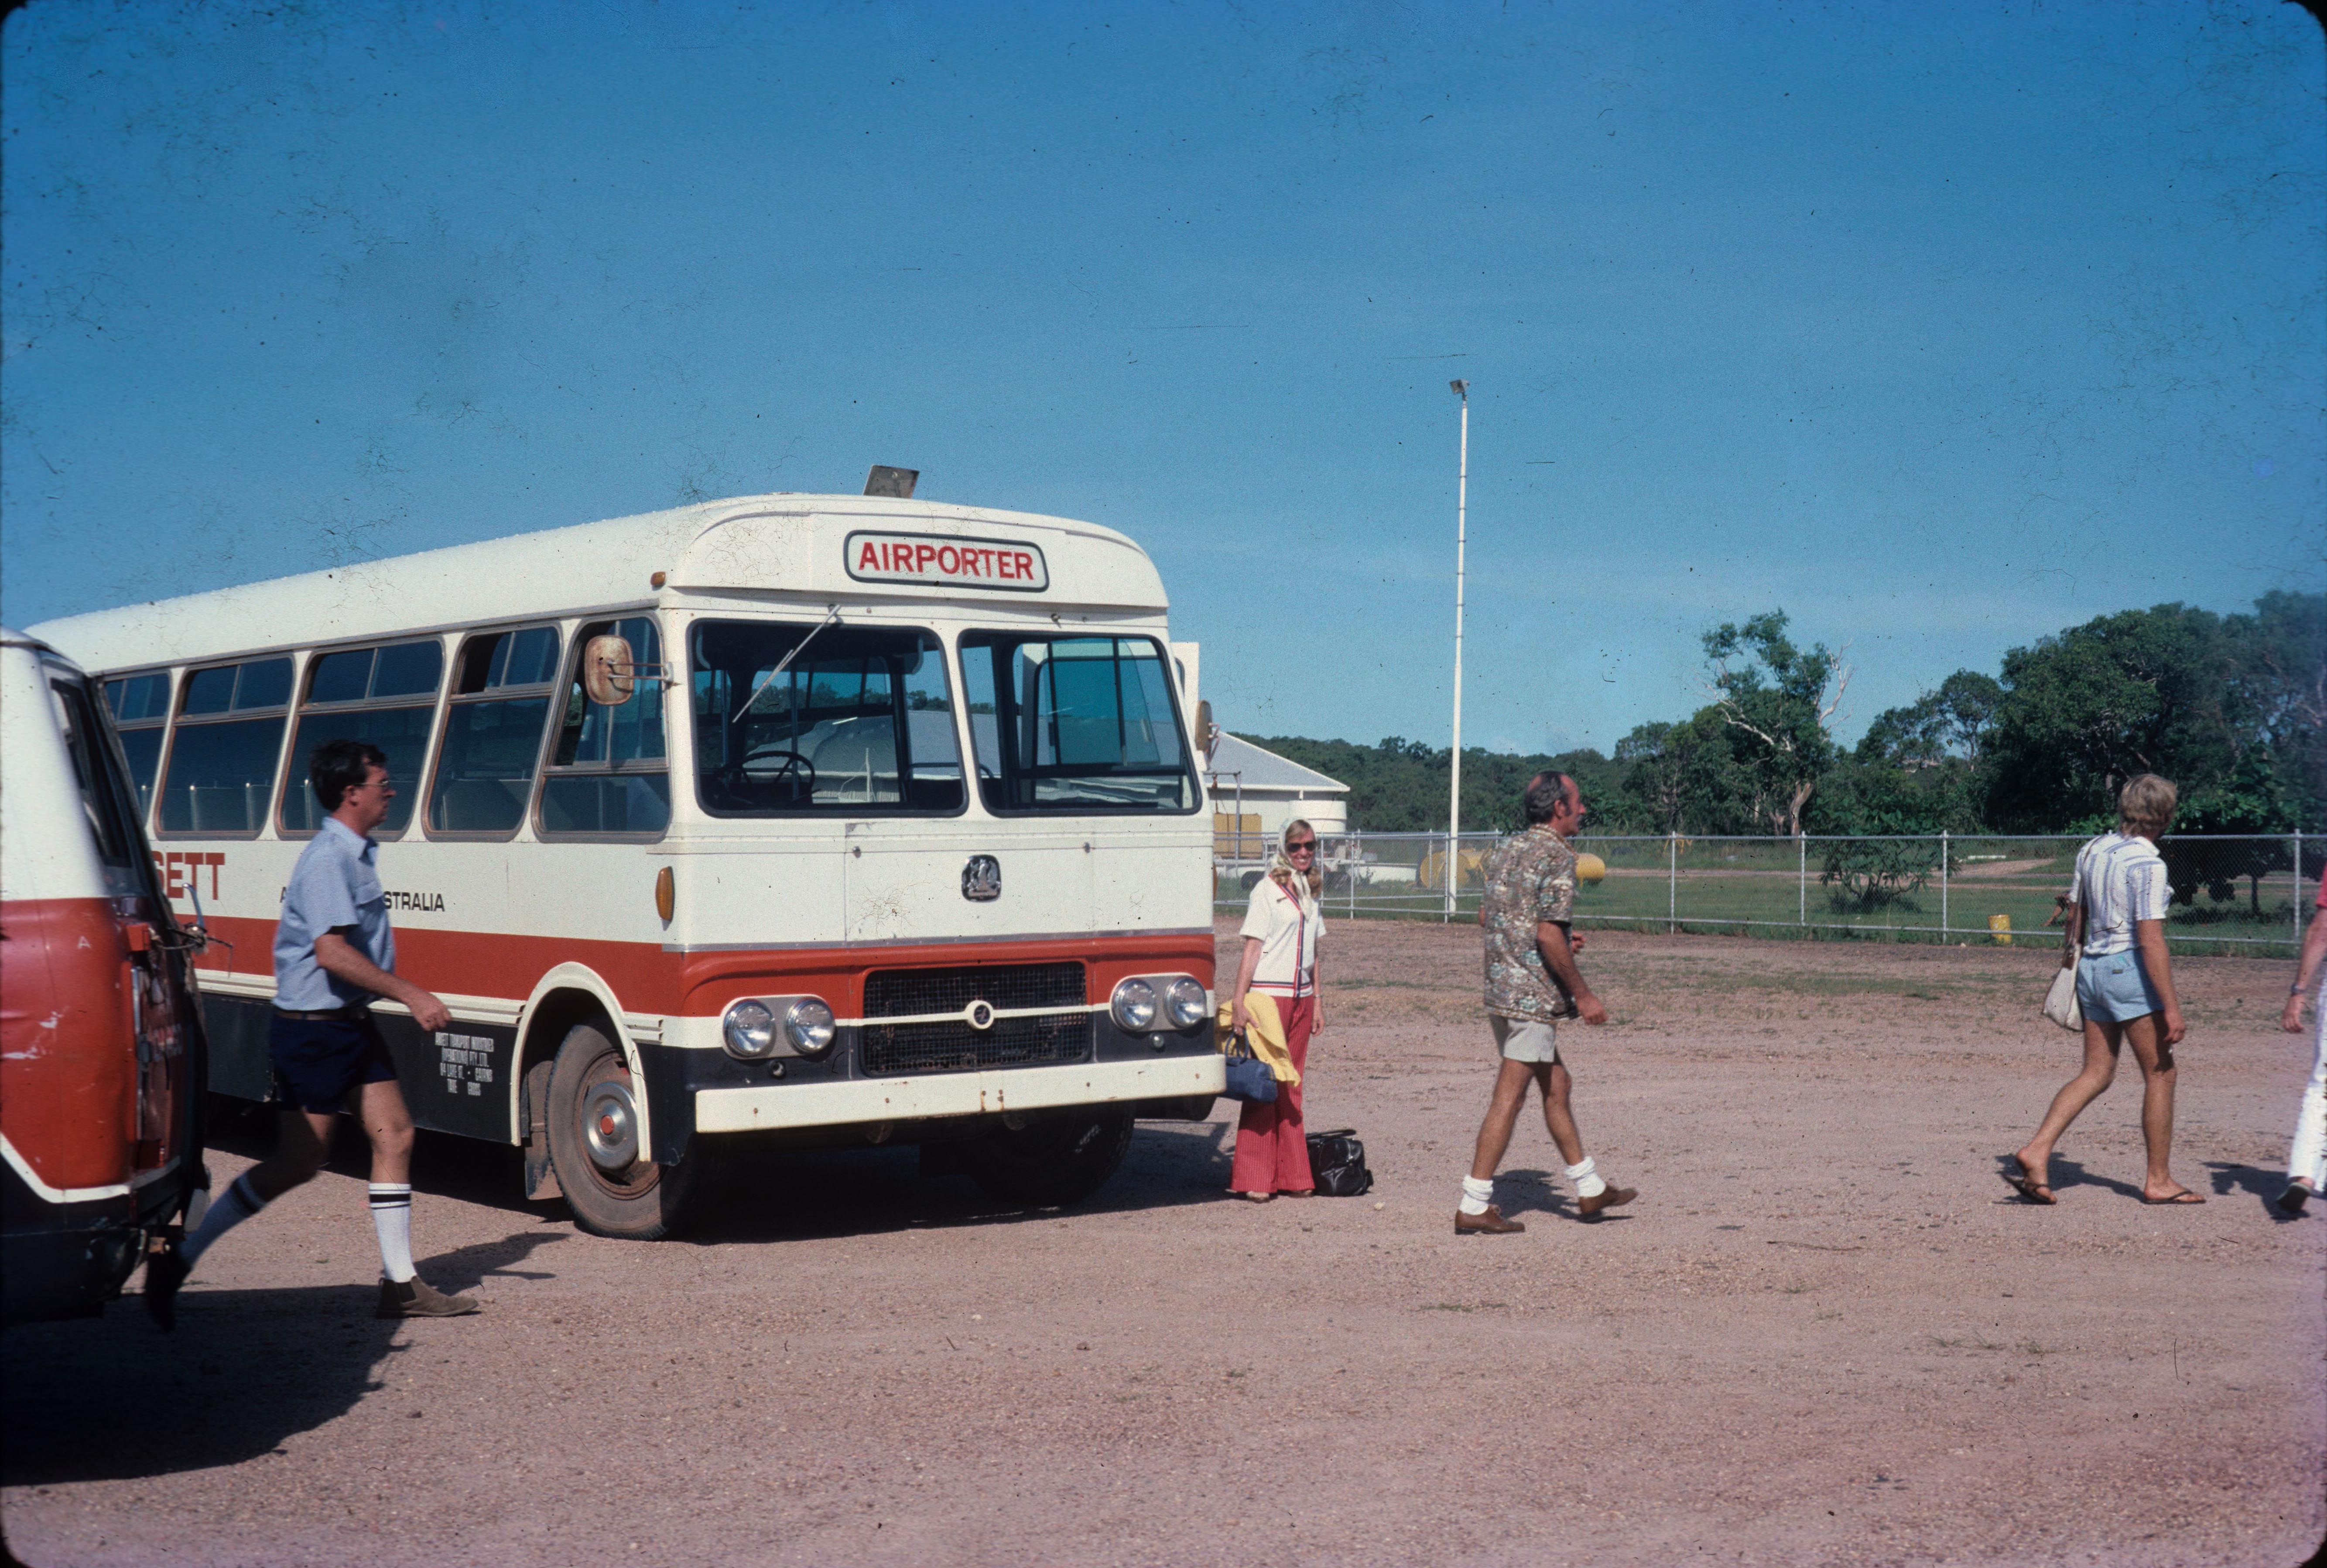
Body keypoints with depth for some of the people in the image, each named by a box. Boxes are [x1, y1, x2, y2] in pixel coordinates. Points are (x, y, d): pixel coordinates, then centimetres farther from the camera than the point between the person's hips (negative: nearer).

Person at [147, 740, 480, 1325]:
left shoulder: (358, 855, 12)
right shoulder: (327, 860, -19)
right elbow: (332, 953, -28)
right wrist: (411, 995, -26)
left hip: (352, 1024, 9)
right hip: (313, 1029, -9)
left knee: (395, 1135, 4)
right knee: (299, 1162, -4)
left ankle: (400, 1283, 9)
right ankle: (178, 1260, 8)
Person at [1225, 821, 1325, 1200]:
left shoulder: (1311, 892, 15)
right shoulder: (1268, 889, -4)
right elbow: (1252, 948, -9)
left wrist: (1317, 1003, 17)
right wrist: (1238, 1000, -15)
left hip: (1301, 998, 6)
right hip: (1268, 995, -6)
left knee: (1291, 1087, 9)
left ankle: (1291, 1176, 13)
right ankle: (1254, 1179, -2)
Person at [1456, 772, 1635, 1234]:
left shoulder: (1505, 849, 13)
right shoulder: (1557, 857, -14)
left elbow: (1486, 917, 20)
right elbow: (1548, 937, -21)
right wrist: (1583, 995, -13)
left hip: (1500, 988, 9)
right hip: (1533, 994, -9)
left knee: (1557, 1085, 18)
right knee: (1510, 1097, -5)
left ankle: (1591, 1190, 27)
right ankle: (1474, 1206, -2)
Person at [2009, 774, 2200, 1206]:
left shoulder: (2092, 850, 8)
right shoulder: (2147, 864, -15)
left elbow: (2074, 919, 16)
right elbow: (2150, 940, -19)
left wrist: (2071, 967, 26)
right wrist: (2171, 1006, -18)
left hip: (2092, 968, 8)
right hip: (2130, 967, -8)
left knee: (2096, 1073, 11)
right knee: (2160, 1073, 5)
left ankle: (2036, 1153, -3)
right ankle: (2159, 1181, 11)